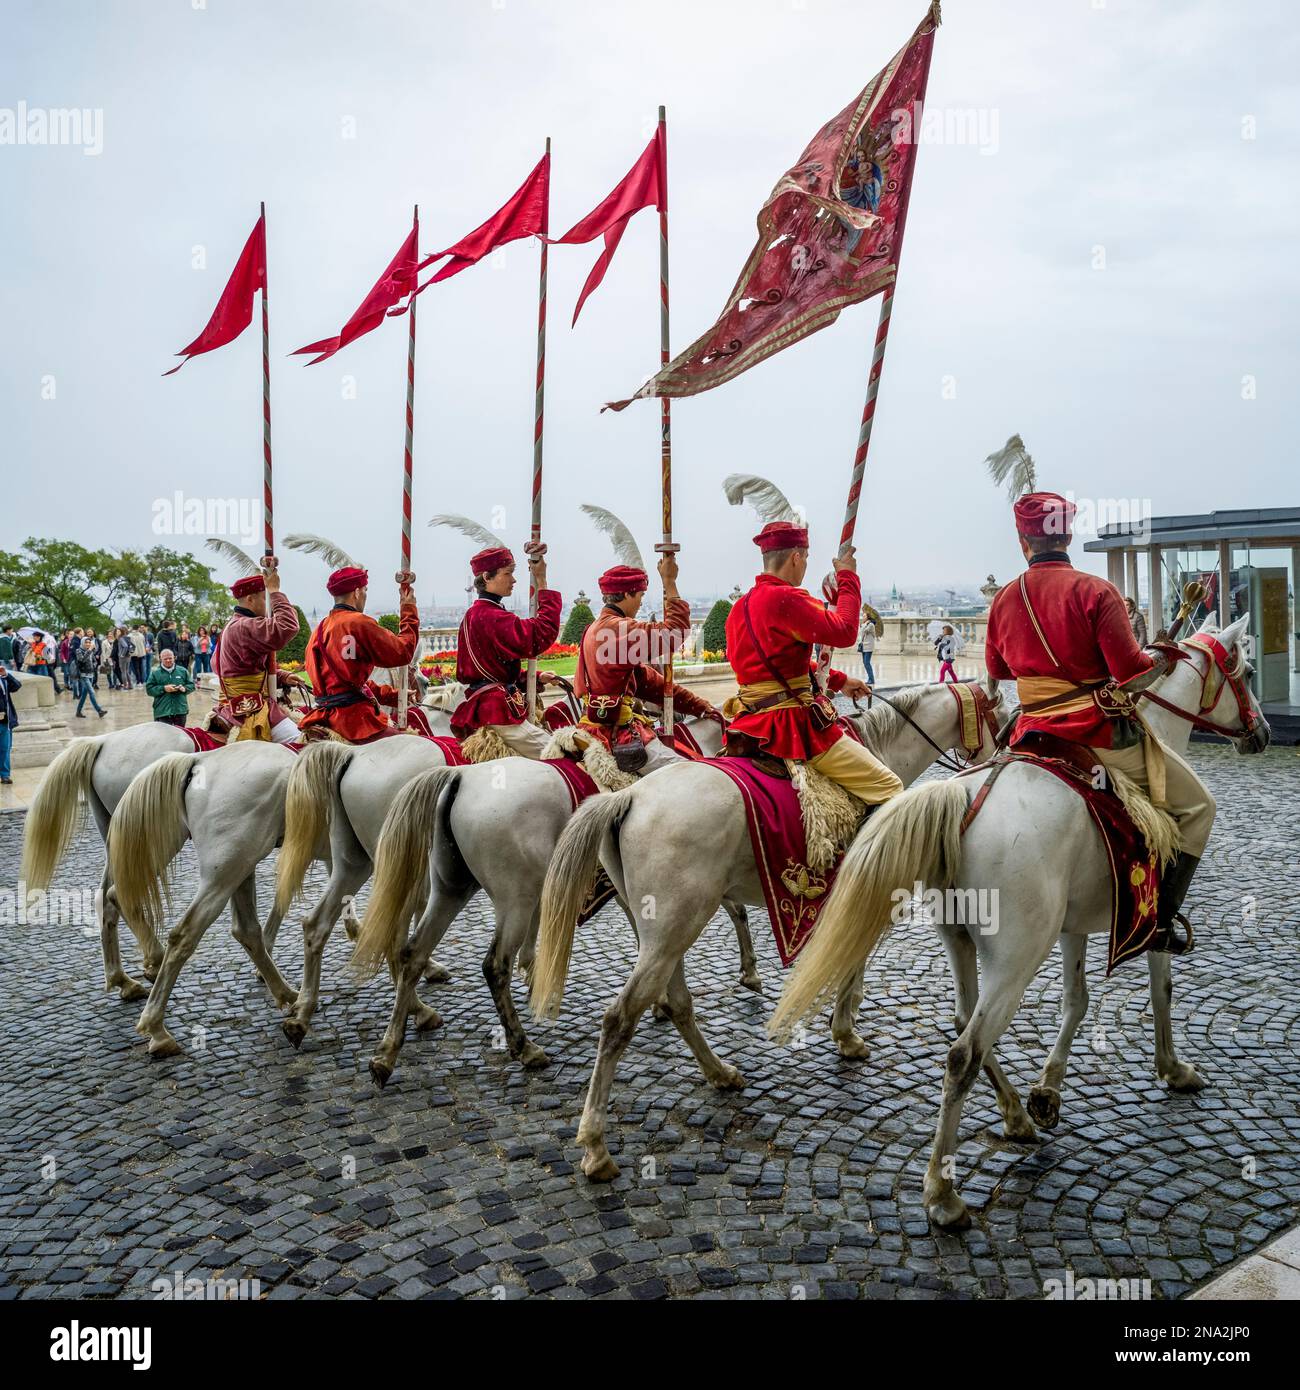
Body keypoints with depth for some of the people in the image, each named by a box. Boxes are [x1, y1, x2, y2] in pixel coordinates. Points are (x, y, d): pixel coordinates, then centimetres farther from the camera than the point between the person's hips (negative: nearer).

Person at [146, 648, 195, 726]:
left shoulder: (182, 671, 9)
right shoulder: (155, 673, 3)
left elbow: (191, 685, 12)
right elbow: (149, 689, -1)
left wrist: (184, 688, -9)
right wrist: (164, 689, -13)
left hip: (181, 710, 2)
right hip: (163, 711, -2)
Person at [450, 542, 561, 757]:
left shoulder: (475, 614, 18)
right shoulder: (489, 615, -16)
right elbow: (542, 635, -24)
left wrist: (536, 677, 11)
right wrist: (541, 582, -19)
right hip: (497, 712, -11)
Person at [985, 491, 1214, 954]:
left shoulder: (1004, 599, 4)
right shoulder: (1096, 590, -12)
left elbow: (996, 668, 18)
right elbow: (1131, 673, -17)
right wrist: (1164, 656, 3)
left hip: (1034, 734, 5)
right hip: (1103, 733, -5)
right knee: (1197, 806, 13)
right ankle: (1158, 919, 5)